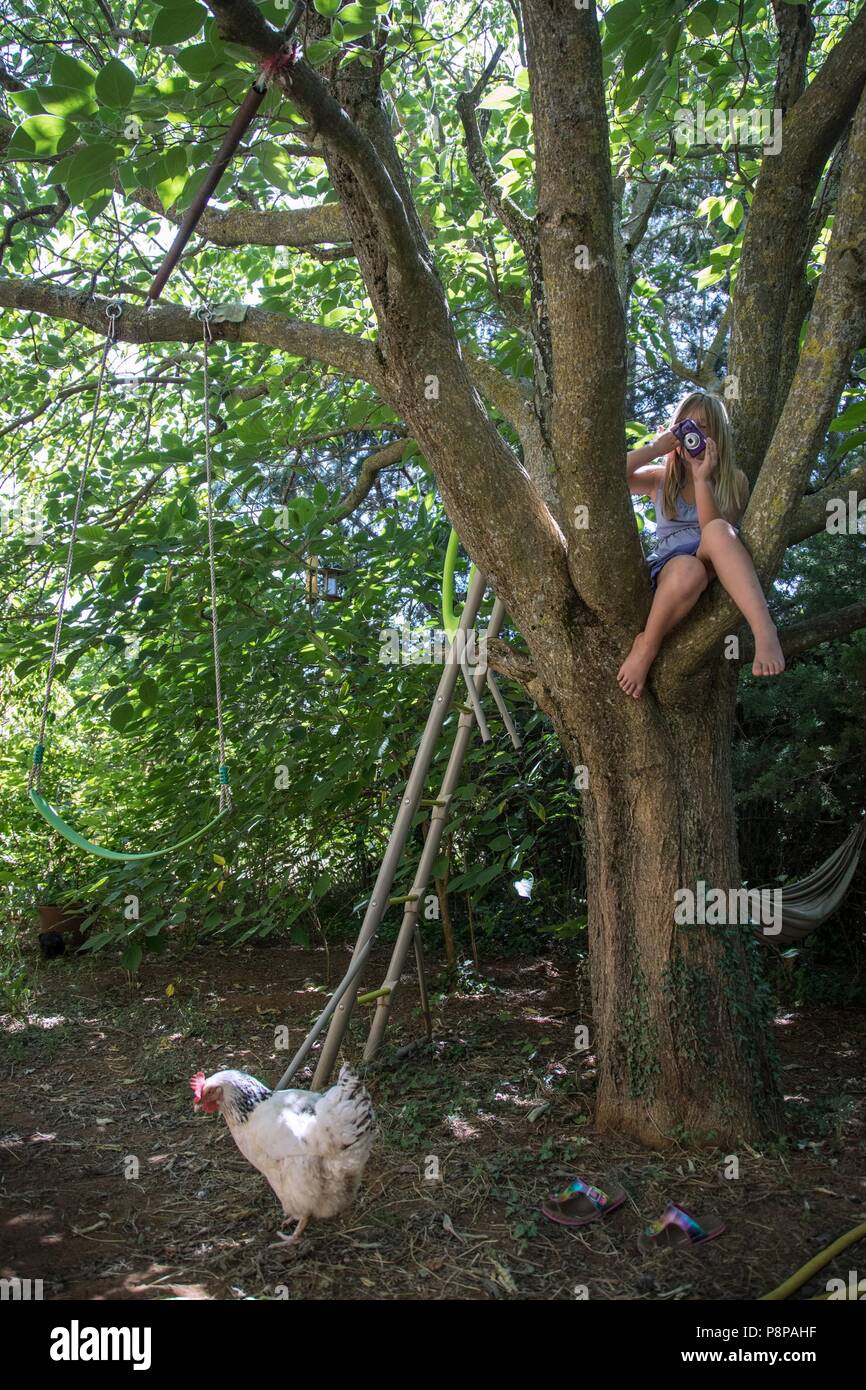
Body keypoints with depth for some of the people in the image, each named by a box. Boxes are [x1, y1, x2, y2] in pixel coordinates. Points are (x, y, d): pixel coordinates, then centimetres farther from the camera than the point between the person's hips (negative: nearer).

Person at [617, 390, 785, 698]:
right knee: (688, 570, -41)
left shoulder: (734, 480, 9)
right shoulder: (659, 478, 14)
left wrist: (702, 479, -17)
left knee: (717, 531, -38)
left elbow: (717, 532, -9)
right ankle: (647, 645, -22)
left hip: (717, 570, 0)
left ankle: (764, 631, -54)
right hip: (670, 568, 0)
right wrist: (655, 448, -5)